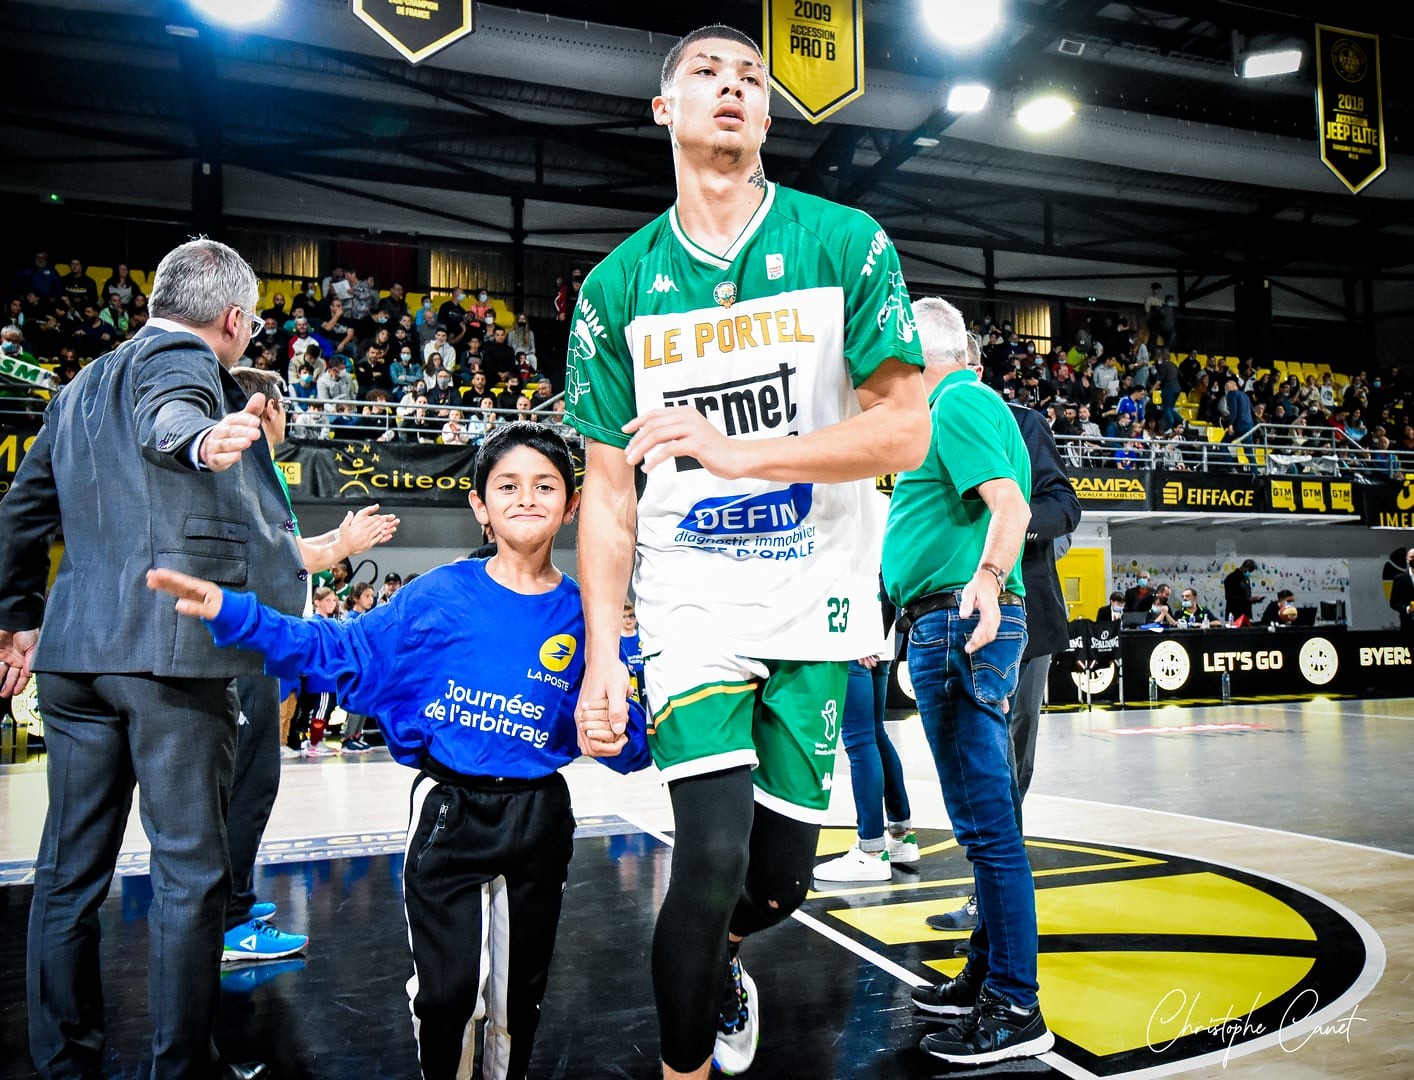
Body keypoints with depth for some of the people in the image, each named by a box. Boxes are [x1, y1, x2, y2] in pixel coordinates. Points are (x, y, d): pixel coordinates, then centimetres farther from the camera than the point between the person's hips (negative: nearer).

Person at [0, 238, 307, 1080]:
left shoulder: (83, 386, 23)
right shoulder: (181, 359, -2)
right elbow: (166, 418, -27)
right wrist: (201, 439, -48)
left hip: (75, 647, 8)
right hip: (171, 644, -8)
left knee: (71, 868, 14)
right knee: (191, 870, 0)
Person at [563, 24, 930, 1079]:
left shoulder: (847, 244, -1)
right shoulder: (618, 285, 3)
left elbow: (905, 431, -9)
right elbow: (608, 487, 3)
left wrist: (735, 451, -21)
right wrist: (602, 652, -5)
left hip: (814, 604, 1)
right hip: (691, 604, 0)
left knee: (781, 878, 7)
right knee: (714, 856, -14)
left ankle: (715, 960, 43)